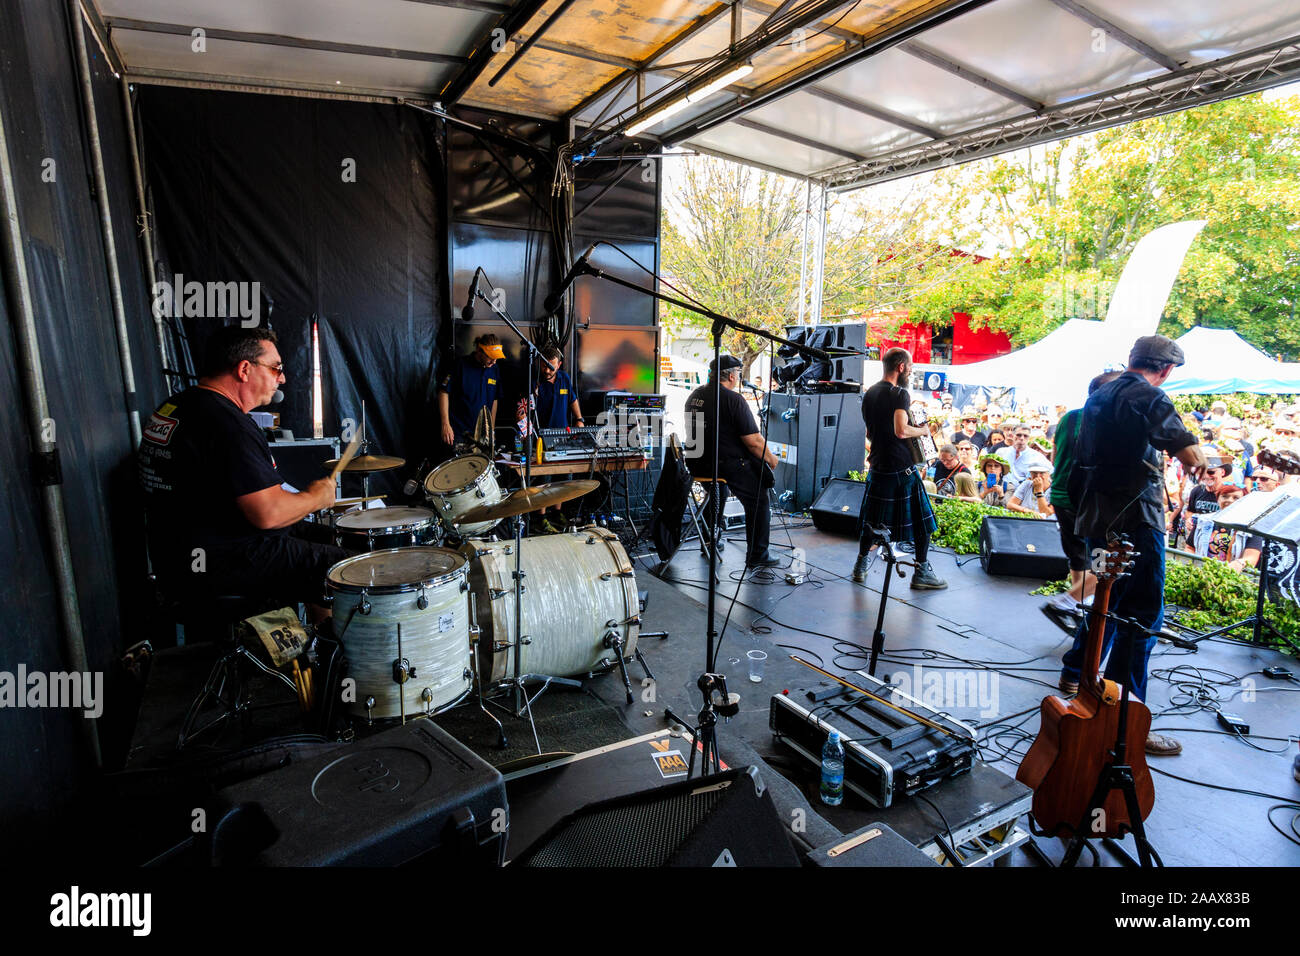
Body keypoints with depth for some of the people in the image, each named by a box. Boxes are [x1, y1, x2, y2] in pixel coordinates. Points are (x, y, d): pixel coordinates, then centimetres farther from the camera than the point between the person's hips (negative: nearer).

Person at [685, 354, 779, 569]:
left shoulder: (694, 396, 8)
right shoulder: (733, 400, -16)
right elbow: (754, 442, -18)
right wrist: (770, 459, -1)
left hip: (697, 464, 8)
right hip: (728, 465, -8)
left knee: (719, 490, 34)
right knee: (758, 502, 7)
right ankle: (757, 556, 8)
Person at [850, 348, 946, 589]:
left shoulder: (869, 393, 11)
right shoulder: (899, 394, -14)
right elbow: (901, 431, -26)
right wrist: (923, 430, -8)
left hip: (877, 466, 8)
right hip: (901, 468, -7)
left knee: (872, 518, 17)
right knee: (921, 520, 6)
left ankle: (861, 566, 23)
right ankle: (921, 572, 11)